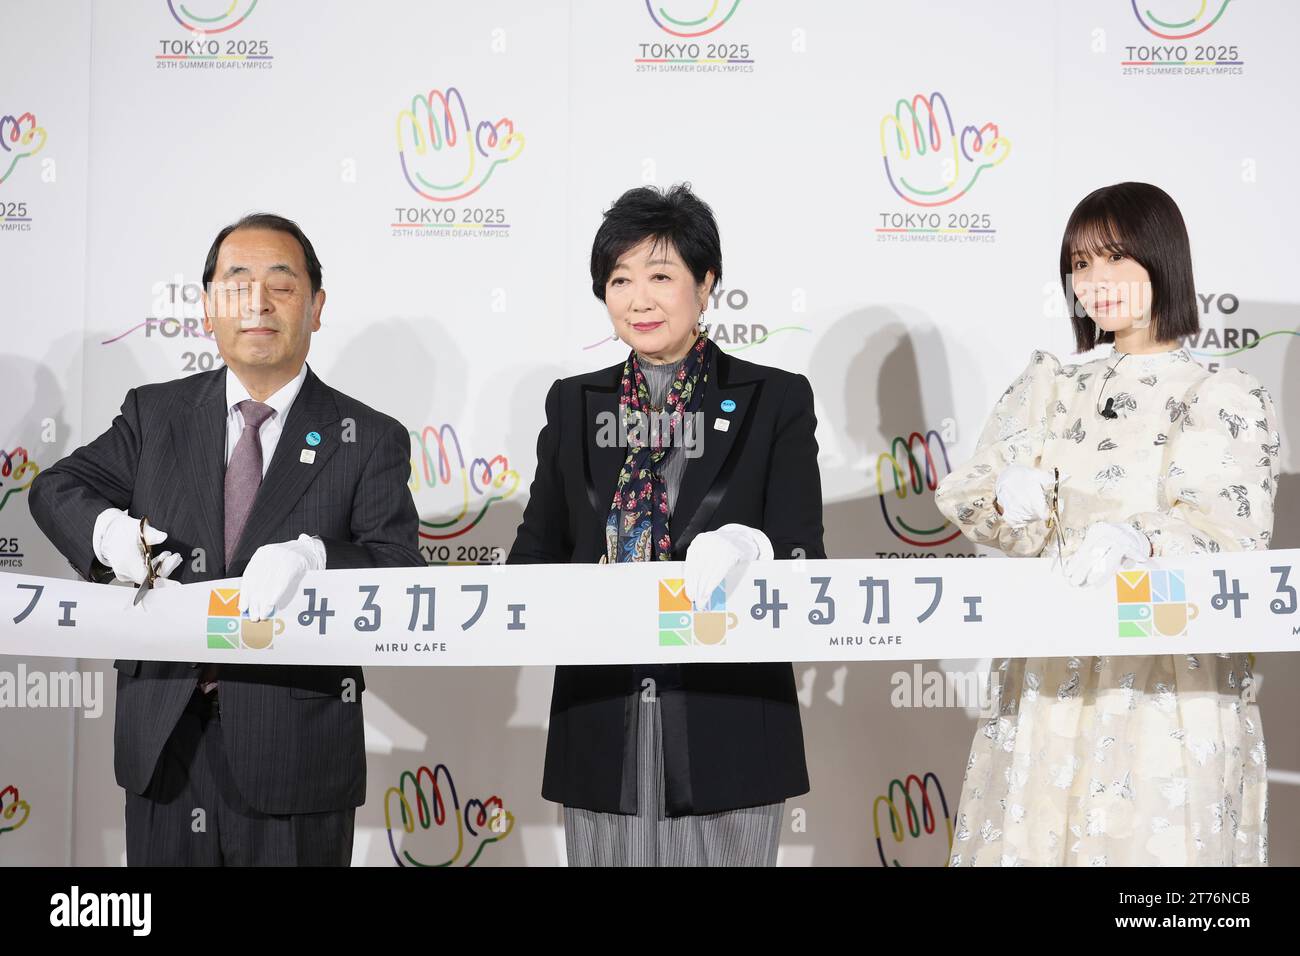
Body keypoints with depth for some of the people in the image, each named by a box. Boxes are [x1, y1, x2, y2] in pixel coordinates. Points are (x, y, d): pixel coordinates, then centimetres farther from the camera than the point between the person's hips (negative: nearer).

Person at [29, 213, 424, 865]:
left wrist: (311, 557, -28)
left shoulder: (369, 440, 0)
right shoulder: (155, 413, 9)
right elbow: (57, 486, 13)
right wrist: (107, 528, -10)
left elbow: (402, 576, -8)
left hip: (297, 749, -2)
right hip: (164, 743, 2)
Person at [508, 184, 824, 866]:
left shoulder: (776, 400, 2)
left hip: (726, 734, -2)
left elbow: (804, 560, -4)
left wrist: (749, 554, -27)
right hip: (603, 733, 3)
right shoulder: (573, 405, 11)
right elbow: (537, 550, 11)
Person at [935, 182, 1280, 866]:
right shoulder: (1048, 386, 12)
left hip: (1170, 677, -3)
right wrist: (1010, 501, -17)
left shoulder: (1225, 398, -1)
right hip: (1047, 676, 4)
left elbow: (1229, 530, -15)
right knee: (1031, 837, 4)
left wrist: (1135, 542, -35)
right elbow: (964, 496, 6)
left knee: (1153, 842, -2)